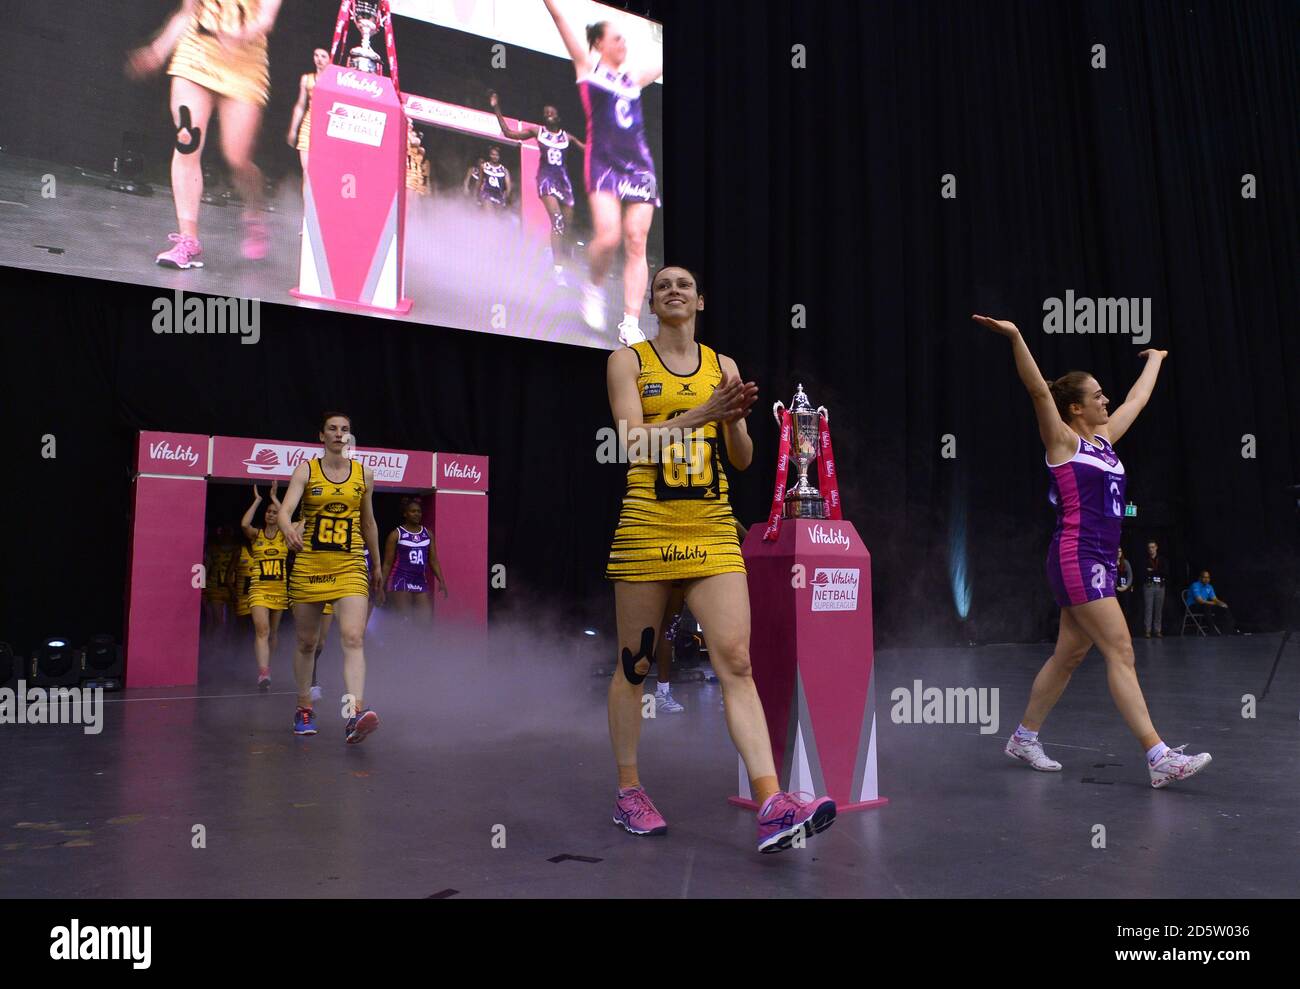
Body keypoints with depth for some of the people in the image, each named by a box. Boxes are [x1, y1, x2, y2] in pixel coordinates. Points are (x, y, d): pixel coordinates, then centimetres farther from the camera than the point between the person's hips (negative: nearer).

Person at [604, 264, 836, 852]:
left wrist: (735, 419, -10)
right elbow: (633, 442, -10)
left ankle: (773, 808, -13)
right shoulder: (628, 361, 5)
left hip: (712, 528, 2)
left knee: (736, 661, -8)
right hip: (647, 526, -2)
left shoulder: (722, 365, 13)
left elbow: (743, 460, 11)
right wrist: (702, 413, -21)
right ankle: (628, 792, 23)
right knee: (634, 665, 7)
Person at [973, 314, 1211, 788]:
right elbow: (1038, 390, -17)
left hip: (1100, 560, 9)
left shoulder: (1104, 439, 16)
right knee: (1121, 652, -11)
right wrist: (1015, 337, -27)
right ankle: (1159, 757, -11)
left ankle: (1024, 737, 22)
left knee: (1069, 655, 11)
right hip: (1076, 558, -9)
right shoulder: (1063, 441, -4)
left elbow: (1137, 399, 32)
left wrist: (1154, 360, 45)